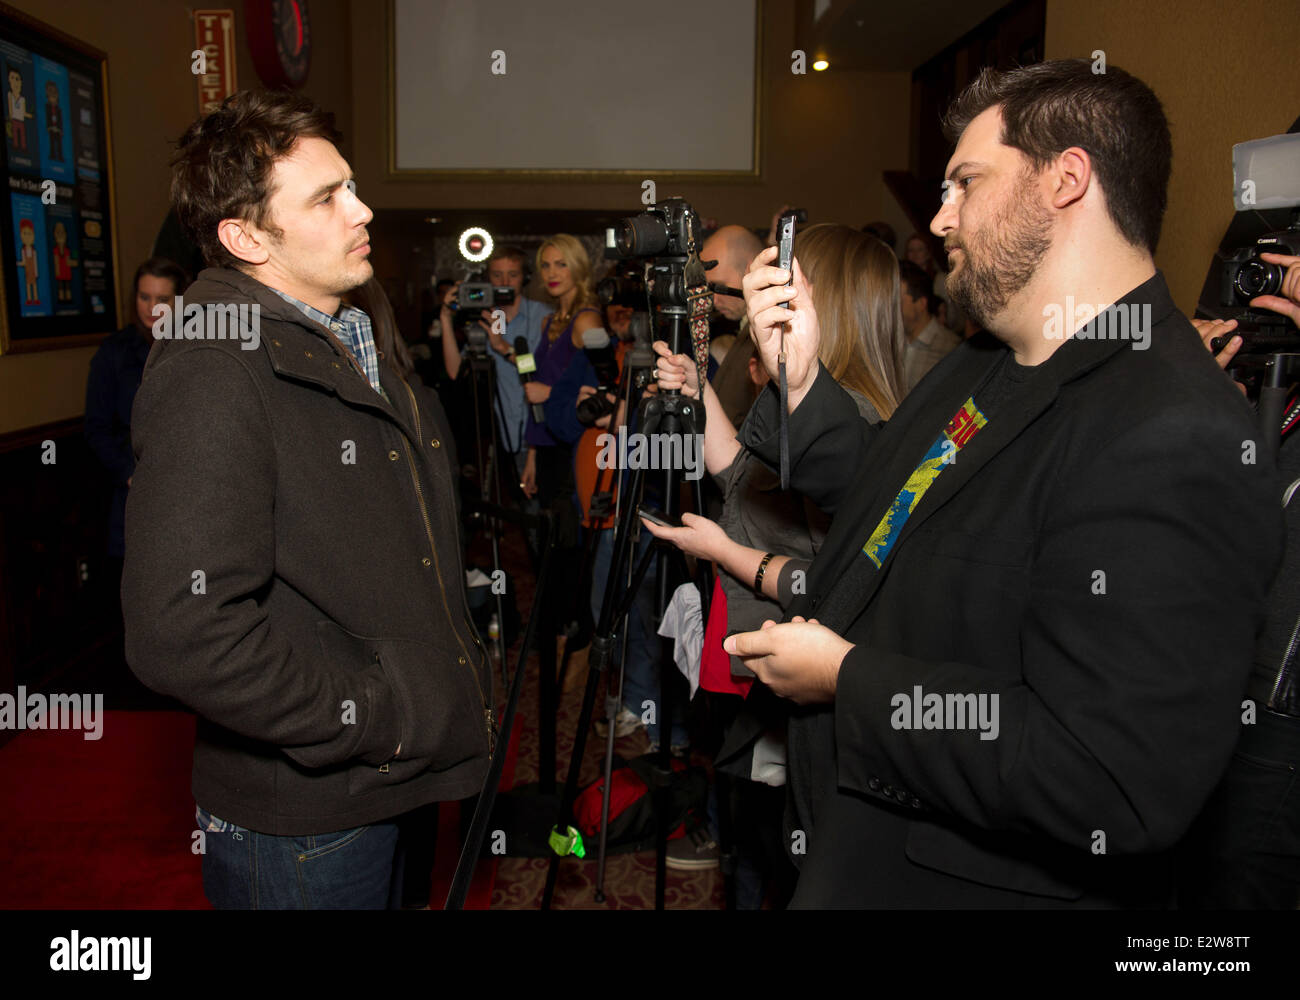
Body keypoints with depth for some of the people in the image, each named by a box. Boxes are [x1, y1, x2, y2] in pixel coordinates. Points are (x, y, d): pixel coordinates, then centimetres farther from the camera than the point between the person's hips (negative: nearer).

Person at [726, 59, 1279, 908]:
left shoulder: (1174, 443, -28)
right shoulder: (984, 367, 4)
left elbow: (1115, 784, -33)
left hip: (963, 881, -8)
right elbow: (890, 511, 12)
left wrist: (846, 677, -24)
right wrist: (802, 376, 0)